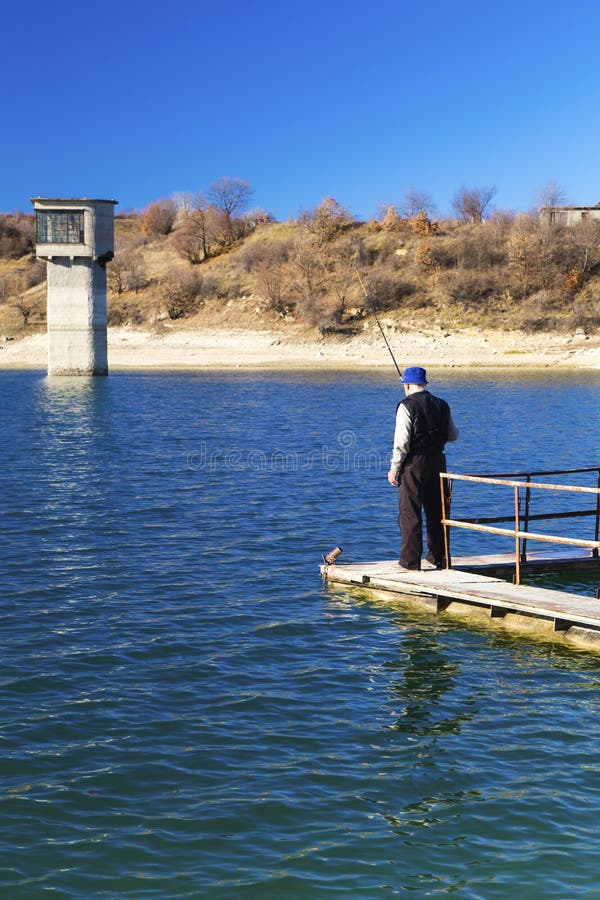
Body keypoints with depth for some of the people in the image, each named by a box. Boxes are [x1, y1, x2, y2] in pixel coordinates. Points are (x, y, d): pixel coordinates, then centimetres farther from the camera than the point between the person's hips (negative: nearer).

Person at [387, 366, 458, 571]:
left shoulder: (407, 406, -11)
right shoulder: (441, 405, 8)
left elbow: (401, 441, -16)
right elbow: (453, 435, 15)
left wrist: (394, 468, -9)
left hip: (414, 463, -6)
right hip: (437, 461, 6)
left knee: (409, 513, 0)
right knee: (436, 512, 14)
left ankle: (410, 561, 0)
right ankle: (437, 558, 19)